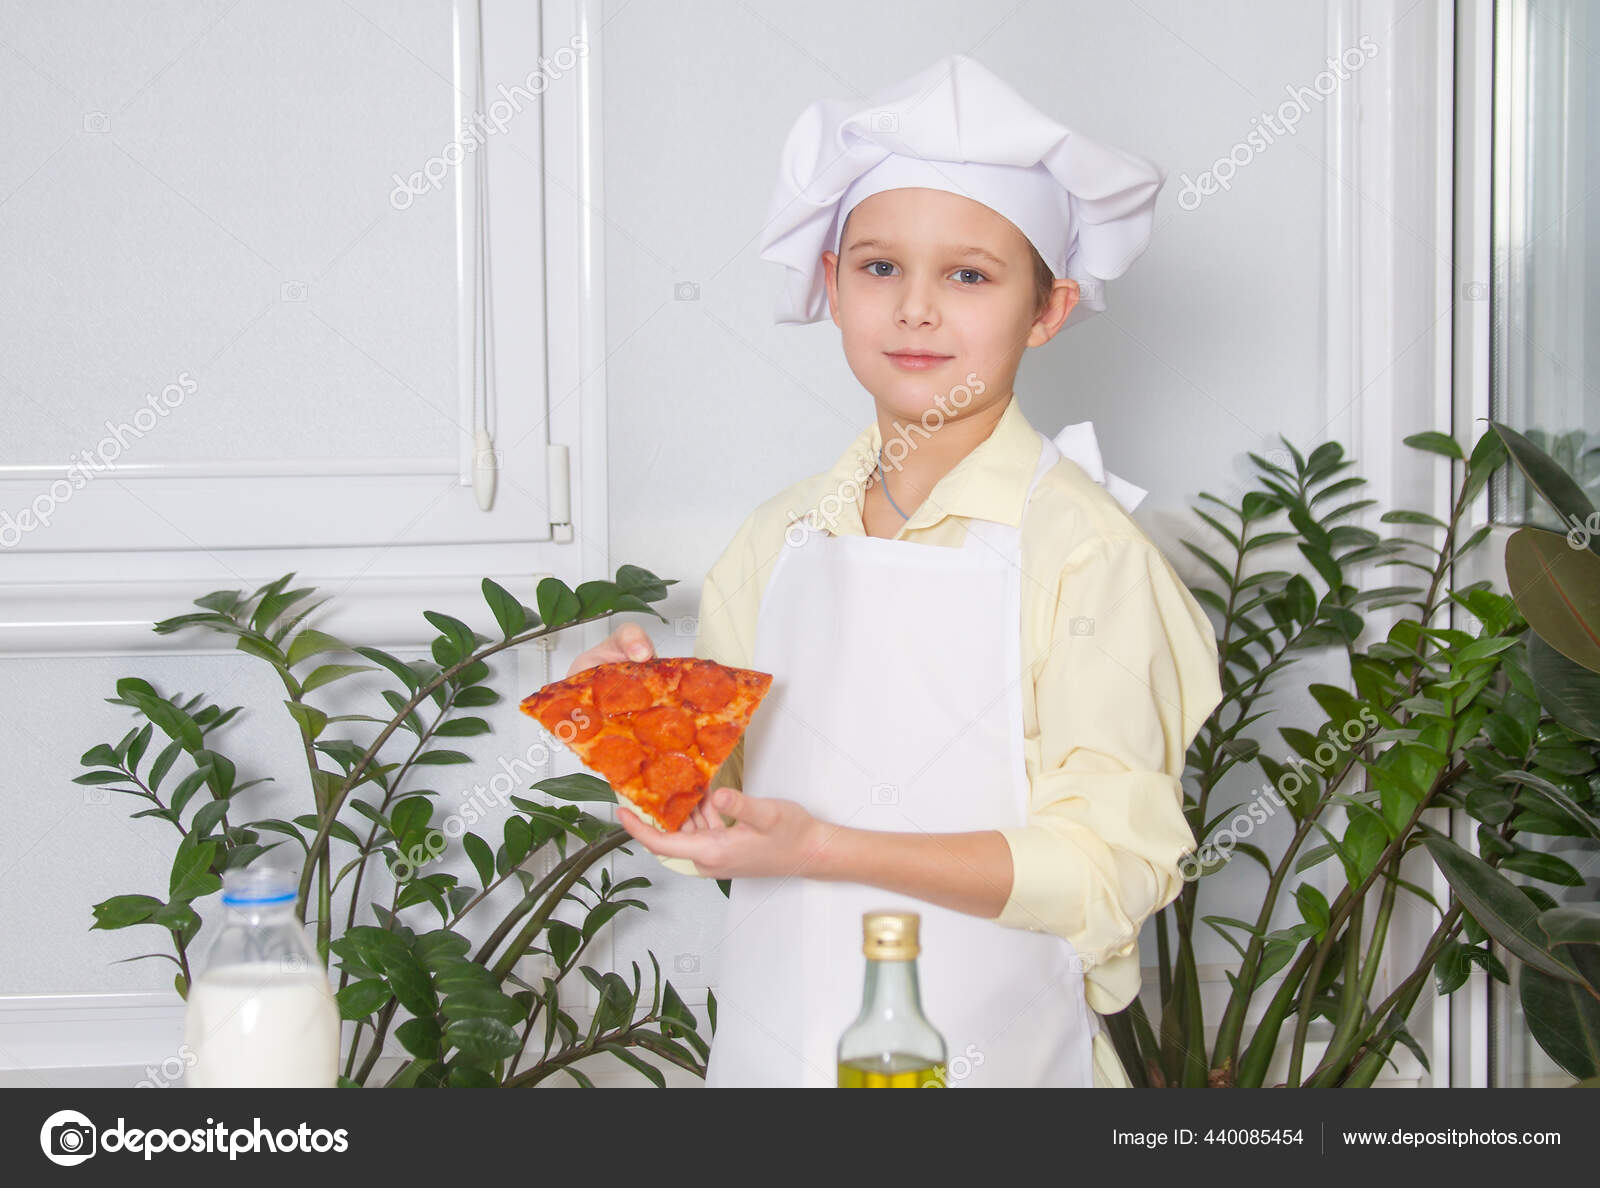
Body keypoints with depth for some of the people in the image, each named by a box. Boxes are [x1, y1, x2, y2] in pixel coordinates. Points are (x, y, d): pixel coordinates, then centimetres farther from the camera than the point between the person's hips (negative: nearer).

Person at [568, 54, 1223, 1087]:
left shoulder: (1083, 548, -13)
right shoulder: (781, 539, 3)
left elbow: (1113, 865, -17)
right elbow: (721, 816, 9)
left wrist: (822, 847, -22)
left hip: (991, 1055, -4)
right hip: (772, 1044, 4)